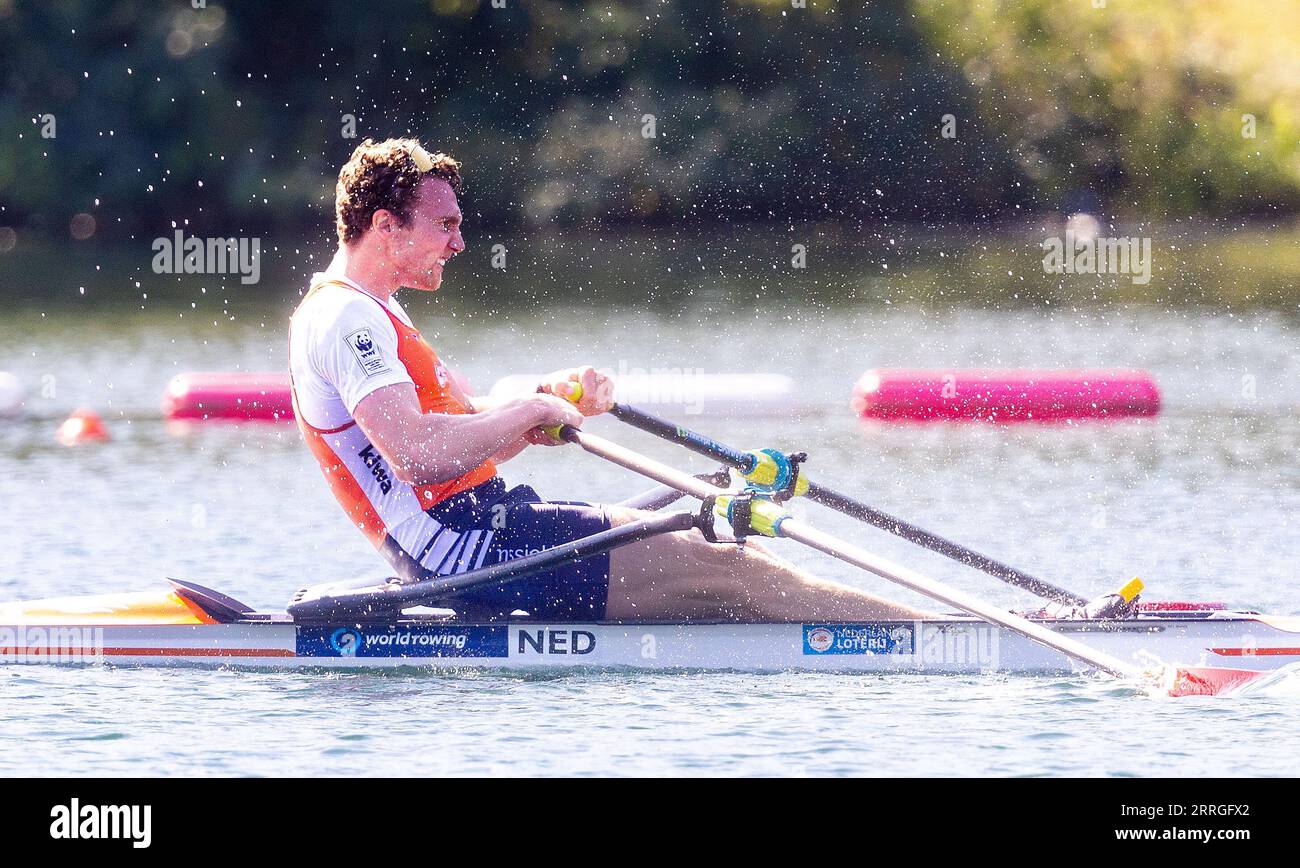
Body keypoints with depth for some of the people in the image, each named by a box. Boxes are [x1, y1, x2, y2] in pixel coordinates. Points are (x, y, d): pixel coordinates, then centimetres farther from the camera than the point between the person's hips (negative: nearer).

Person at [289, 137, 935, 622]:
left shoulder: (369, 313, 21)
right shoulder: (344, 320, -12)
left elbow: (481, 440, 22)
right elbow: (417, 454, -26)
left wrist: (552, 398, 2)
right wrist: (535, 411, -12)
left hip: (466, 541, 10)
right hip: (467, 547, -10)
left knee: (723, 553, 5)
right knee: (715, 571, -12)